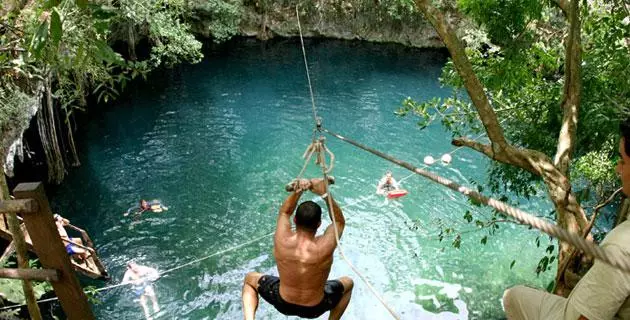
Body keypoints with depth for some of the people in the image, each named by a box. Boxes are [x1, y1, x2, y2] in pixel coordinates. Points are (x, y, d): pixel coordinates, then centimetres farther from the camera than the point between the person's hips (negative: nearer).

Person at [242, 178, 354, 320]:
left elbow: (284, 212, -6)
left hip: (283, 303, 1)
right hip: (315, 308, 0)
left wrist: (298, 191, -20)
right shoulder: (324, 247, -31)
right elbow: (340, 221, -12)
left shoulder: (281, 240, -27)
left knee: (250, 279, 25)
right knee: (348, 283, 28)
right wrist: (325, 194, -22)